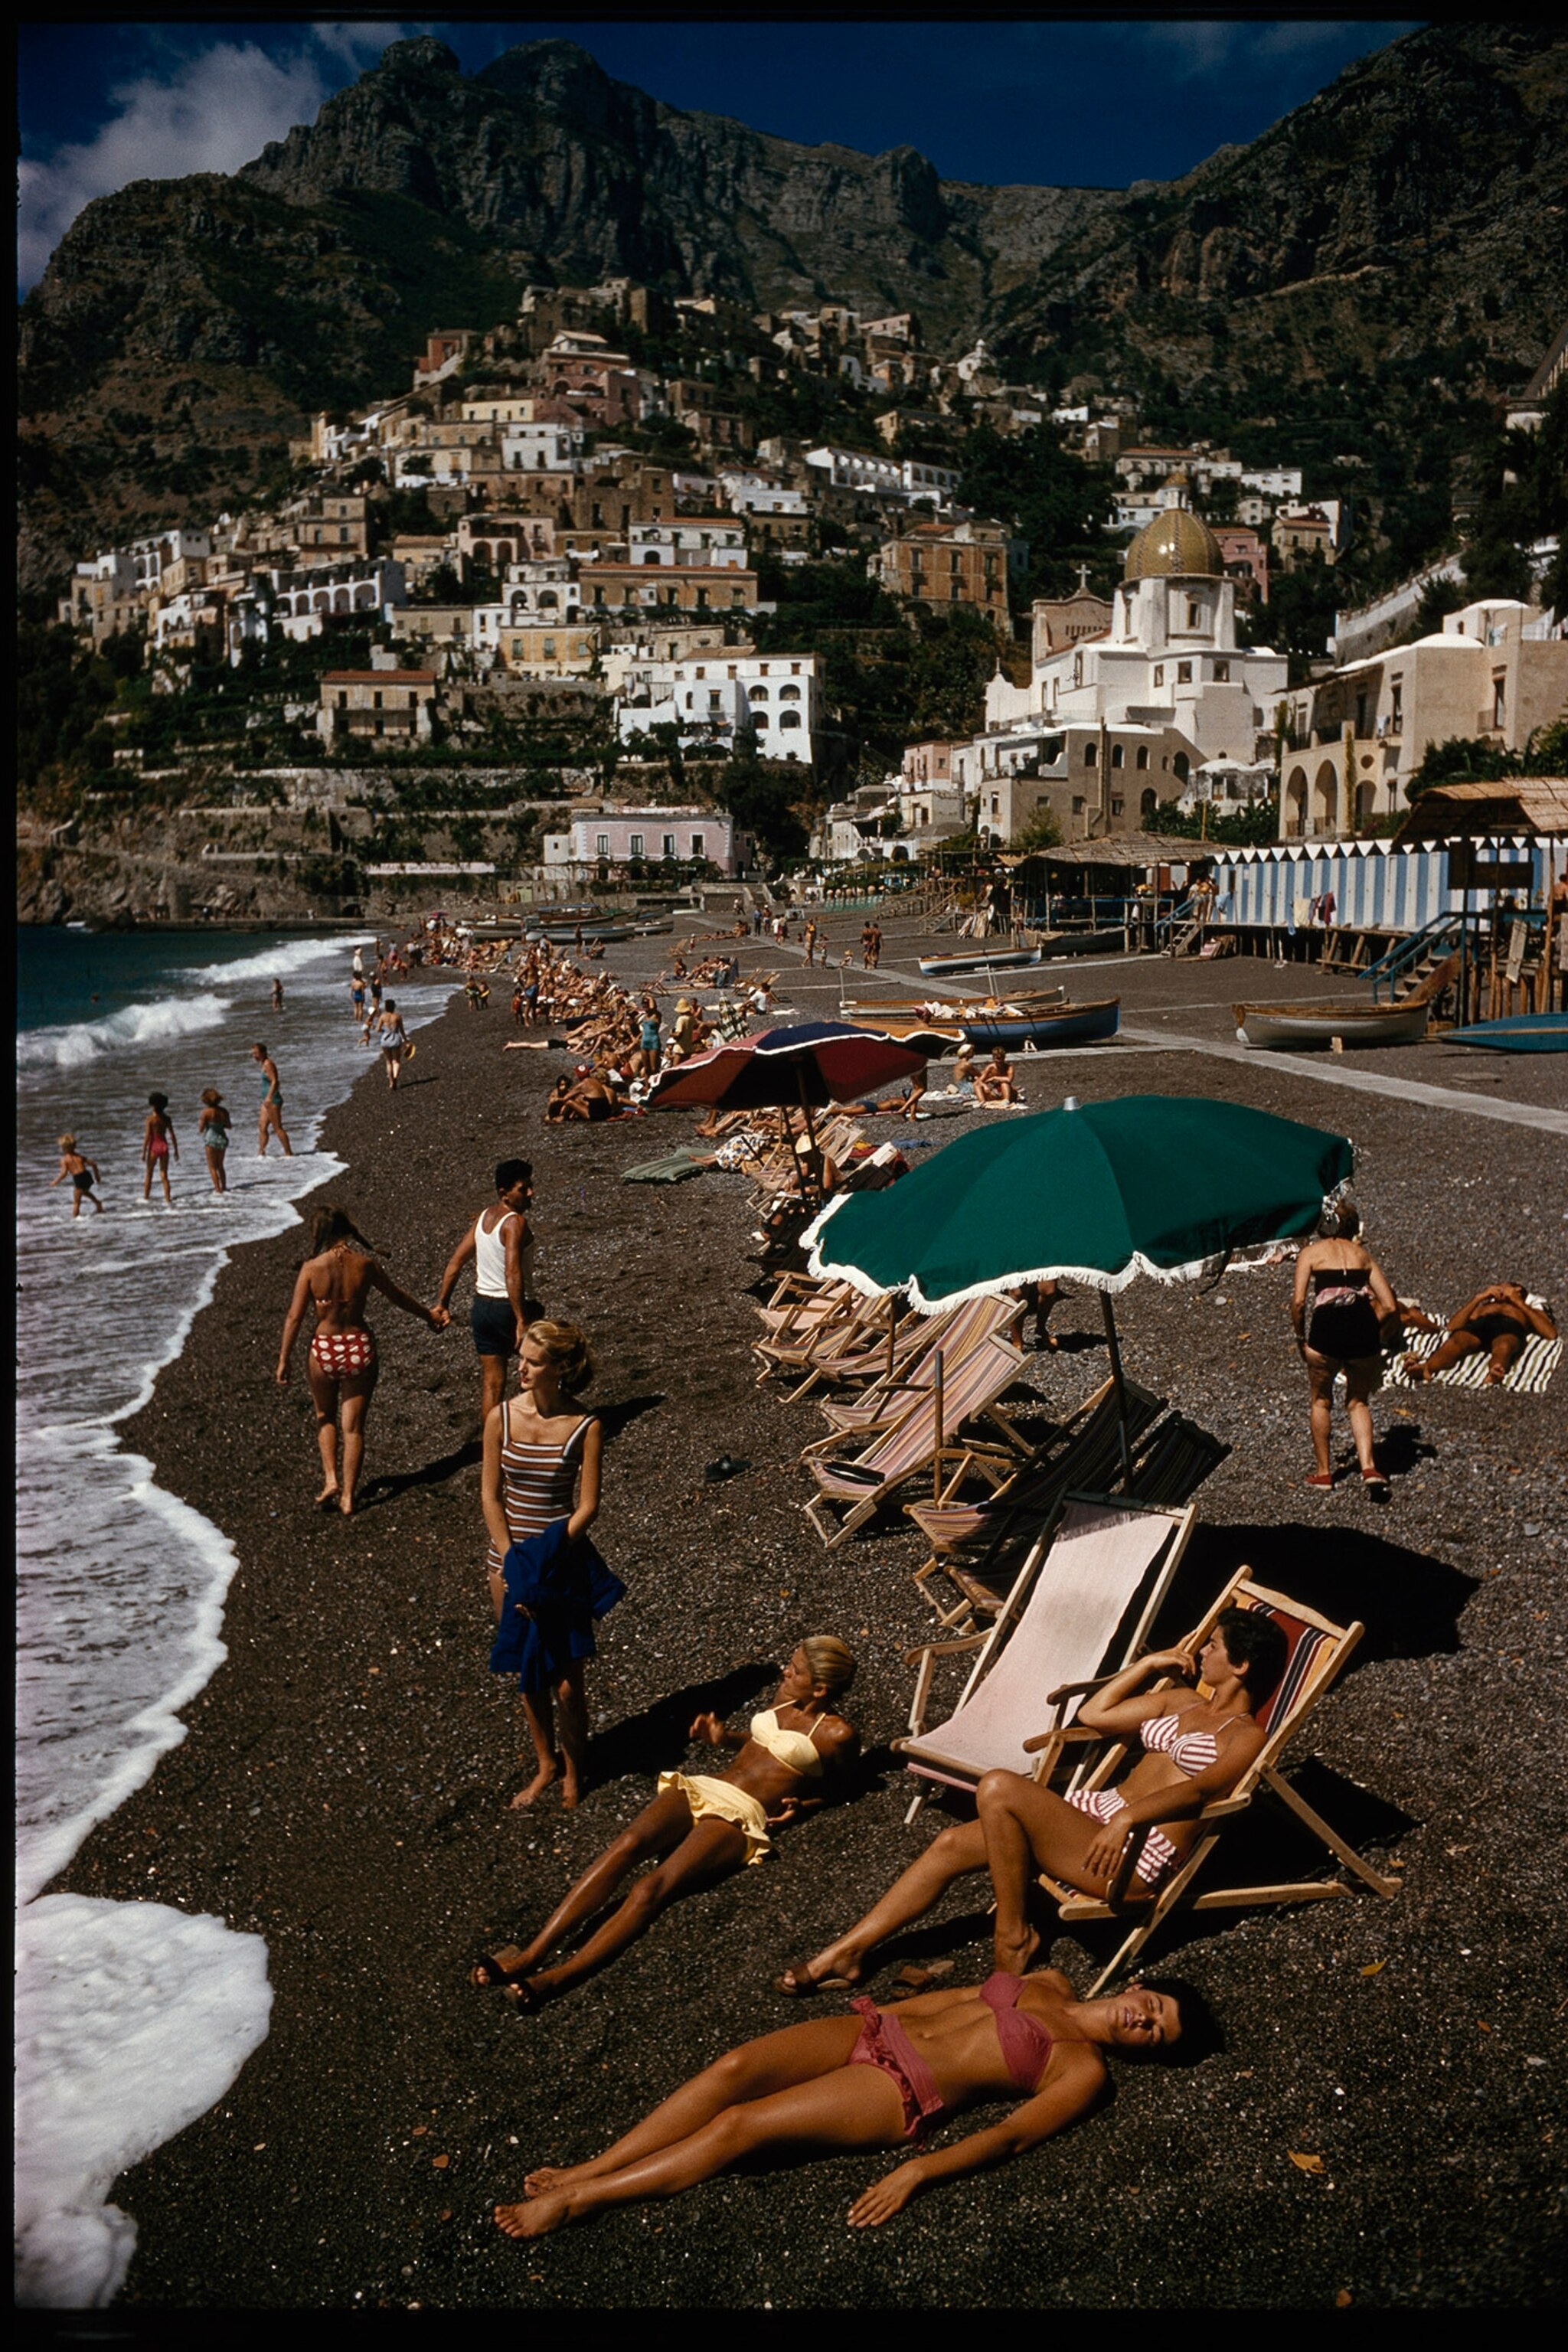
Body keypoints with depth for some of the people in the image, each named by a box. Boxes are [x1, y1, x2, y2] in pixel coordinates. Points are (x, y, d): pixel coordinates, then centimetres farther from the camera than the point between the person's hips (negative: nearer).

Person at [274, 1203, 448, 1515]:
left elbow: (294, 1317, -9)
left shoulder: (312, 1268, -10)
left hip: (324, 1351, -1)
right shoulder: (365, 1263, -6)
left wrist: (283, 1360, -2)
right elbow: (397, 1296, 8)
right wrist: (429, 1315, 24)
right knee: (353, 1427, 11)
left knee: (325, 1418, 24)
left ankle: (330, 1479, 11)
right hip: (360, 1349, 1)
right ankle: (348, 1496, 14)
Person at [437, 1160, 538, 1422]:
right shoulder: (515, 1222, -19)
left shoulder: (483, 1218, 6)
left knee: (491, 1382, 11)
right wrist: (522, 1321, -29)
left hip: (482, 1306, 7)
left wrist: (442, 1303, 9)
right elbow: (513, 1274, -28)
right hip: (508, 1307, -7)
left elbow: (456, 1261, 6)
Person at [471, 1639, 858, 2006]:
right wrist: (722, 1738, 15)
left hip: (741, 1817, -5)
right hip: (702, 1787, 5)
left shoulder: (836, 1733, 0)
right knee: (628, 1844, -26)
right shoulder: (785, 1698, 18)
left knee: (653, 1886, -29)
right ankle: (531, 1955, -34)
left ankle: (553, 1979, -38)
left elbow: (837, 1788, 12)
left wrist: (800, 1807, -6)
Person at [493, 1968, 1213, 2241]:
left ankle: (574, 2203, -11)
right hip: (874, 2030, 6)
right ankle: (587, 2170, -9)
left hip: (903, 2093, -6)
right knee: (737, 2065, -16)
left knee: (738, 2126, -18)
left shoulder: (1085, 2069, -3)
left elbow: (1009, 2134, -13)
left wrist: (916, 2171, -23)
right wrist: (880, 2010, 18)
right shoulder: (1048, 1983, 18)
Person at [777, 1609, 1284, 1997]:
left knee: (999, 1788, -27)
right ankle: (847, 1952, -2)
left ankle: (1012, 1935, -11)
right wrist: (1149, 1665, 24)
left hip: (1140, 1854, -9)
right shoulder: (1180, 1703, 21)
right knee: (953, 1843, -6)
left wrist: (1128, 1816, -37)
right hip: (1099, 1809, 9)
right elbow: (1092, 1714, 27)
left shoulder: (1246, 1735, -4)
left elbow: (1199, 1789, -23)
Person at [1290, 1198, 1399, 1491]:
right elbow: (1390, 1307, 13)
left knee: (1321, 1401, 19)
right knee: (1358, 1402, 21)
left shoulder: (1310, 1252, 14)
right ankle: (1369, 1466, 4)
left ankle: (1323, 1473, 25)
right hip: (1363, 1323, 2)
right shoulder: (1363, 1255, 22)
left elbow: (1299, 1301, 0)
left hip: (1327, 1324, -2)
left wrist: (1301, 1338, 12)